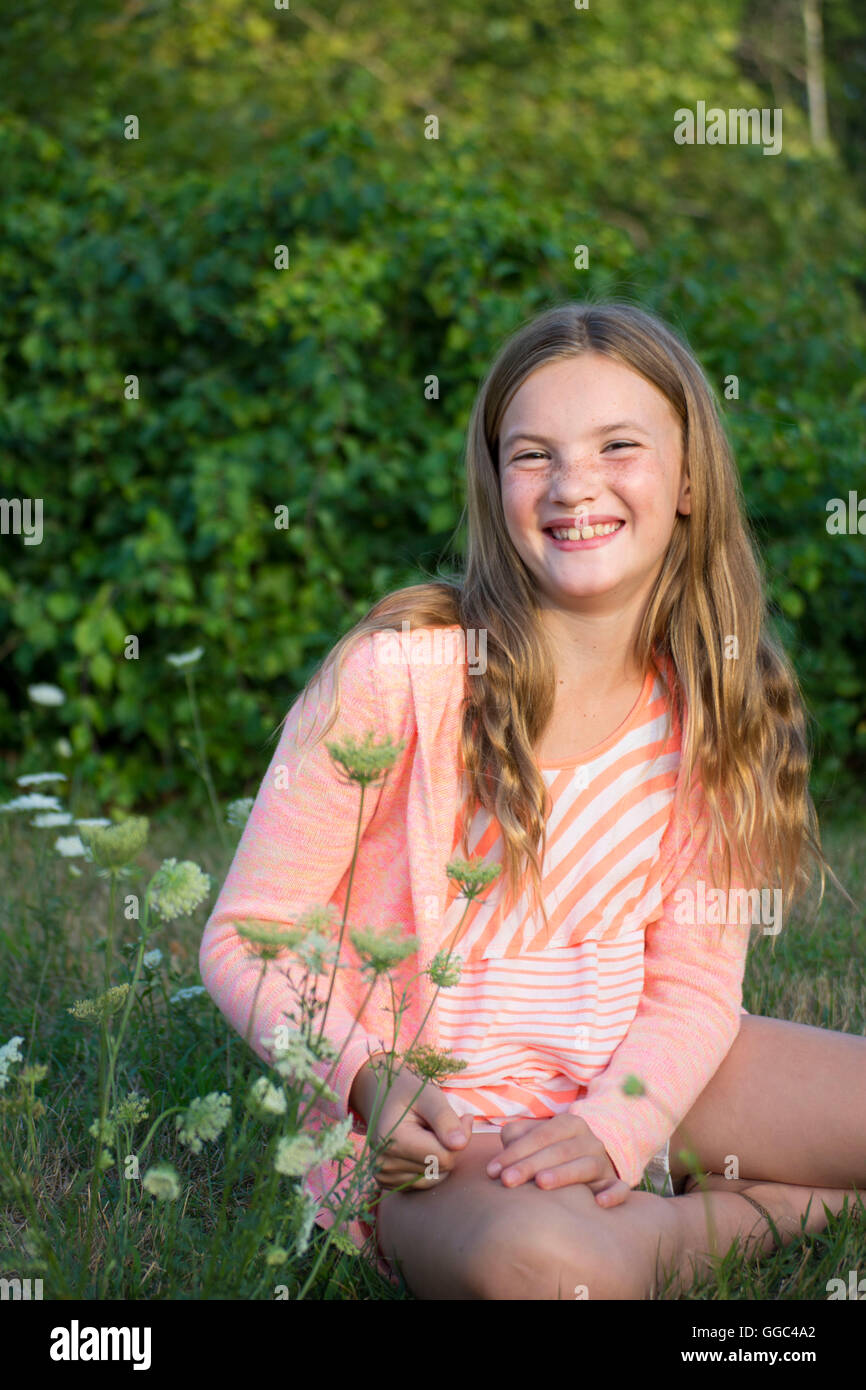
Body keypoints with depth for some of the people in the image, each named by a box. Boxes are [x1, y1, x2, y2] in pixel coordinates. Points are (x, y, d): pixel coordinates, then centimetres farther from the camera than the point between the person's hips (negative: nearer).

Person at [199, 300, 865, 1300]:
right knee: (538, 1264, -36)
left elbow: (693, 978, 0)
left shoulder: (711, 700, -1)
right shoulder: (394, 674, -16)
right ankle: (751, 1214, -7)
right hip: (418, 1127, -4)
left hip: (624, 1087, 4)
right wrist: (369, 1080, -28)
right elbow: (245, 937, -11)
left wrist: (614, 1128, -19)